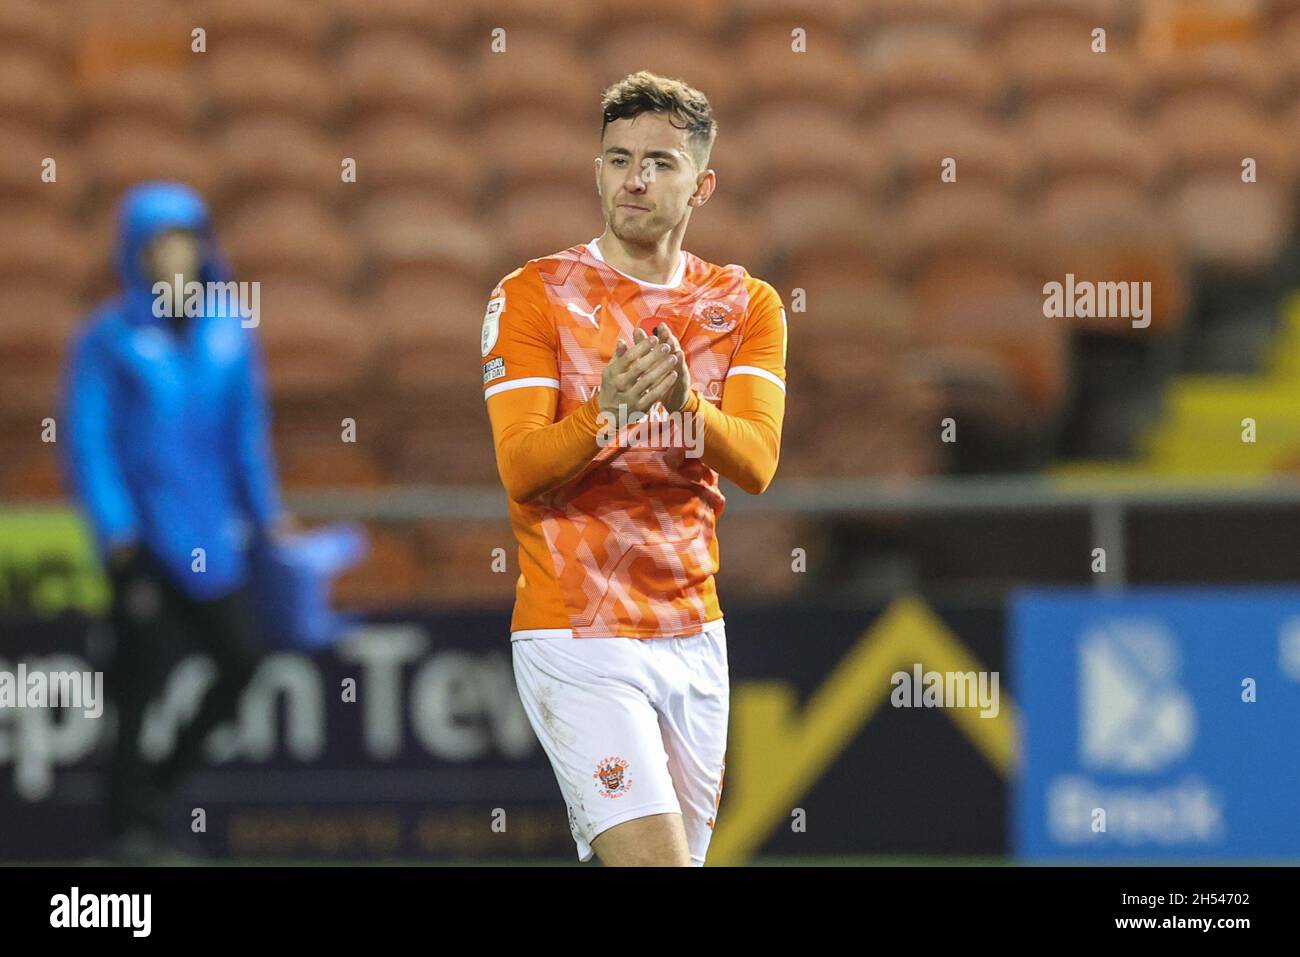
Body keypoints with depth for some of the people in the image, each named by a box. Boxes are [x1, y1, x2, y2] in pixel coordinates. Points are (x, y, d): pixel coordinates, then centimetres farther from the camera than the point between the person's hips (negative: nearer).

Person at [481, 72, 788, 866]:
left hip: (693, 637, 5)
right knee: (656, 859, -18)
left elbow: (756, 464, -8)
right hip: (578, 642, -5)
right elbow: (520, 470, -12)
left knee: (684, 853, 8)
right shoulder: (535, 295, -3)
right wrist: (603, 412, -31)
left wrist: (686, 404, -28)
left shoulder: (747, 306, 7)